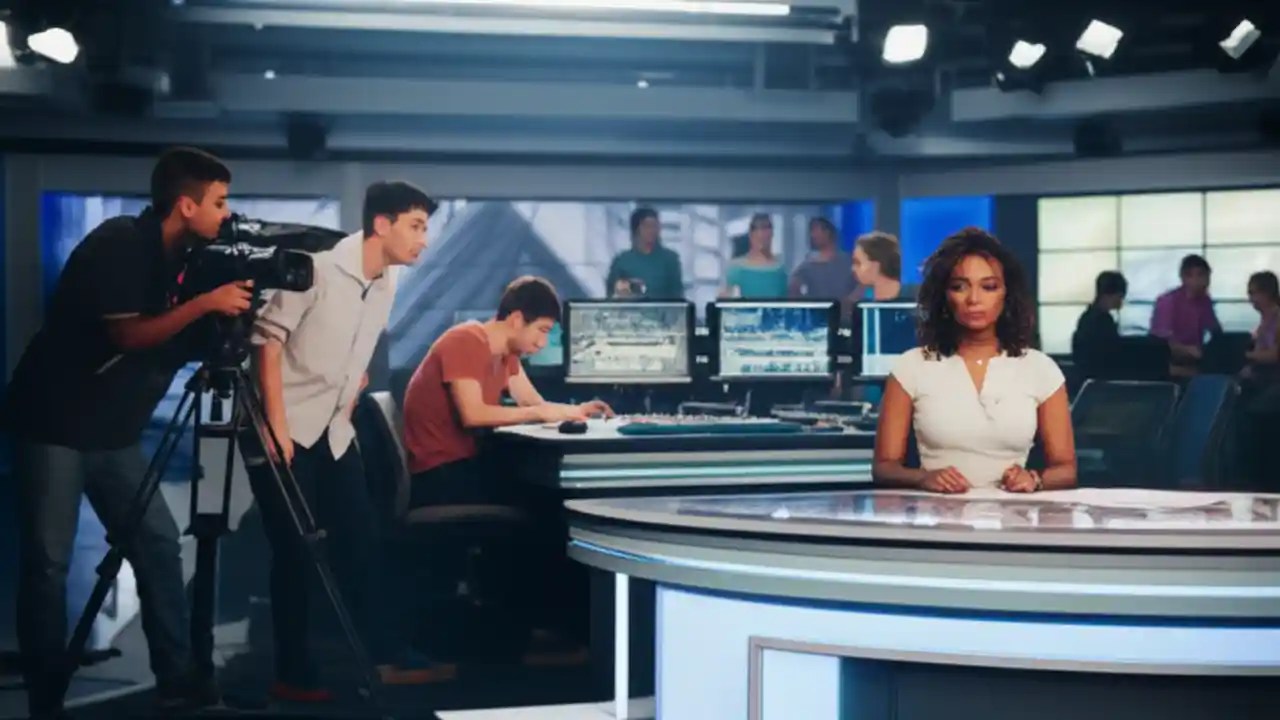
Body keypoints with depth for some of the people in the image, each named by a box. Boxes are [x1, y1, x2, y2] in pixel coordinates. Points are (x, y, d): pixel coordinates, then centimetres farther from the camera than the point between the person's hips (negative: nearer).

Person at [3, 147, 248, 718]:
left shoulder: (182, 258, 7)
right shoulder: (118, 243, -17)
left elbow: (182, 343, 9)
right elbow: (129, 335, -22)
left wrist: (230, 307, -5)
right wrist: (205, 303, -23)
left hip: (113, 431, 8)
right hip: (53, 425, -8)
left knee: (158, 543, 2)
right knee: (47, 561, -5)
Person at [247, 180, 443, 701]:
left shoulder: (387, 285, 8)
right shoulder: (318, 267, -15)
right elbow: (268, 337, -17)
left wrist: (344, 415, 15)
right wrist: (277, 423, -19)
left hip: (334, 432, 7)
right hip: (284, 428, -7)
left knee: (360, 540, 7)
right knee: (296, 551, -4)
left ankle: (384, 658, 14)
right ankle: (294, 674, 6)